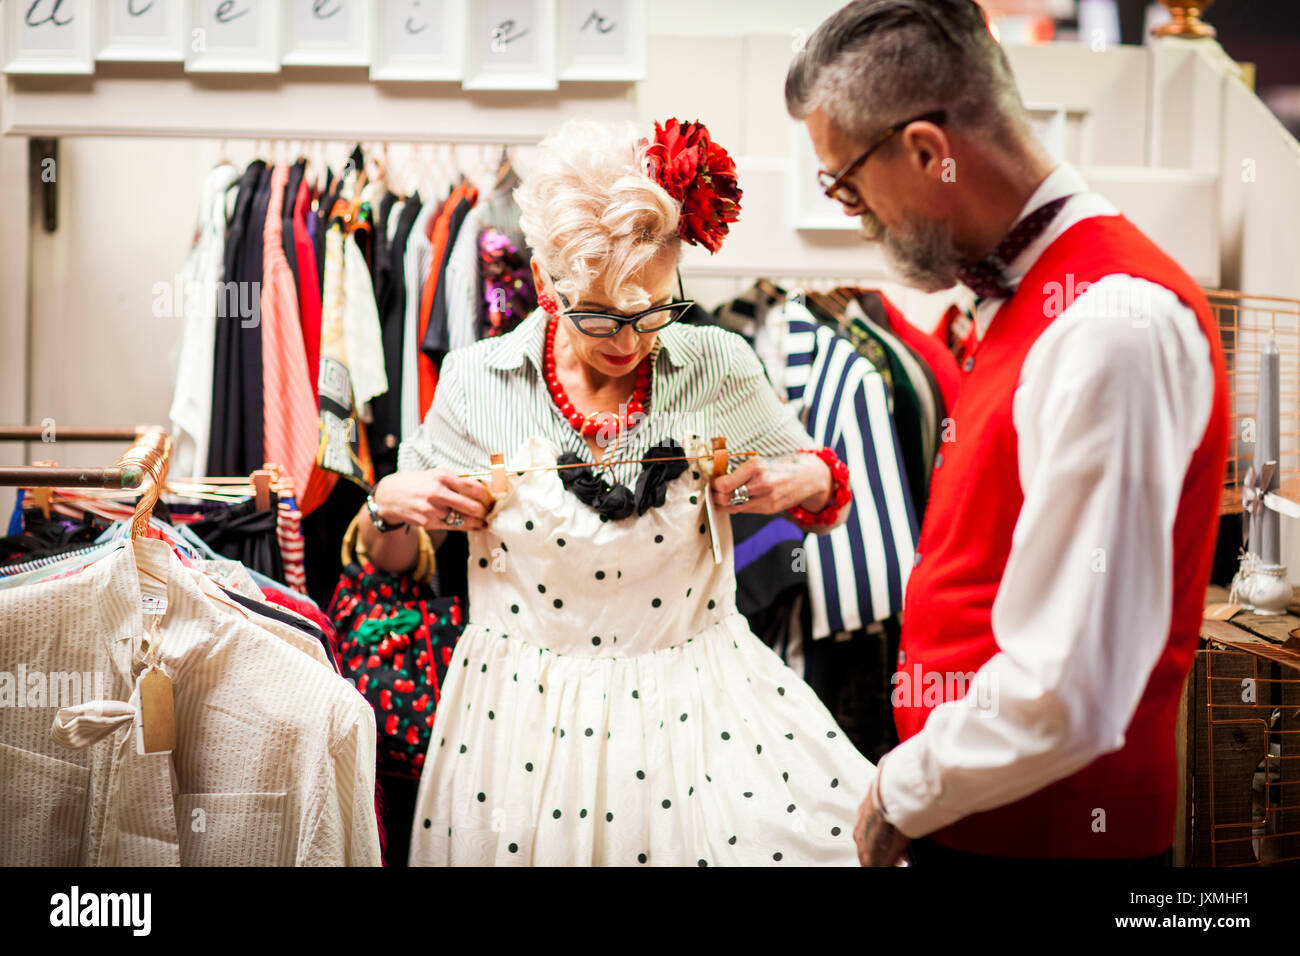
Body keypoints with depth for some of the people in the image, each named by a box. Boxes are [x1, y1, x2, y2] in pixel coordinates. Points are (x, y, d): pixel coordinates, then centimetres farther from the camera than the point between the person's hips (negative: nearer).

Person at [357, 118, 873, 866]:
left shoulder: (720, 369, -4)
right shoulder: (477, 382, -4)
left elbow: (827, 493, 13)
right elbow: (394, 558, 10)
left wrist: (803, 480, -9)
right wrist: (388, 507, -12)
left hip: (696, 706, 1)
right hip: (526, 717, 0)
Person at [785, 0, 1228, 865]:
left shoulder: (1112, 329, -22)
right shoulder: (1015, 299, 8)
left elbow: (1066, 695, -26)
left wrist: (902, 797, -13)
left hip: (1040, 826, -8)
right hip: (965, 810, 8)